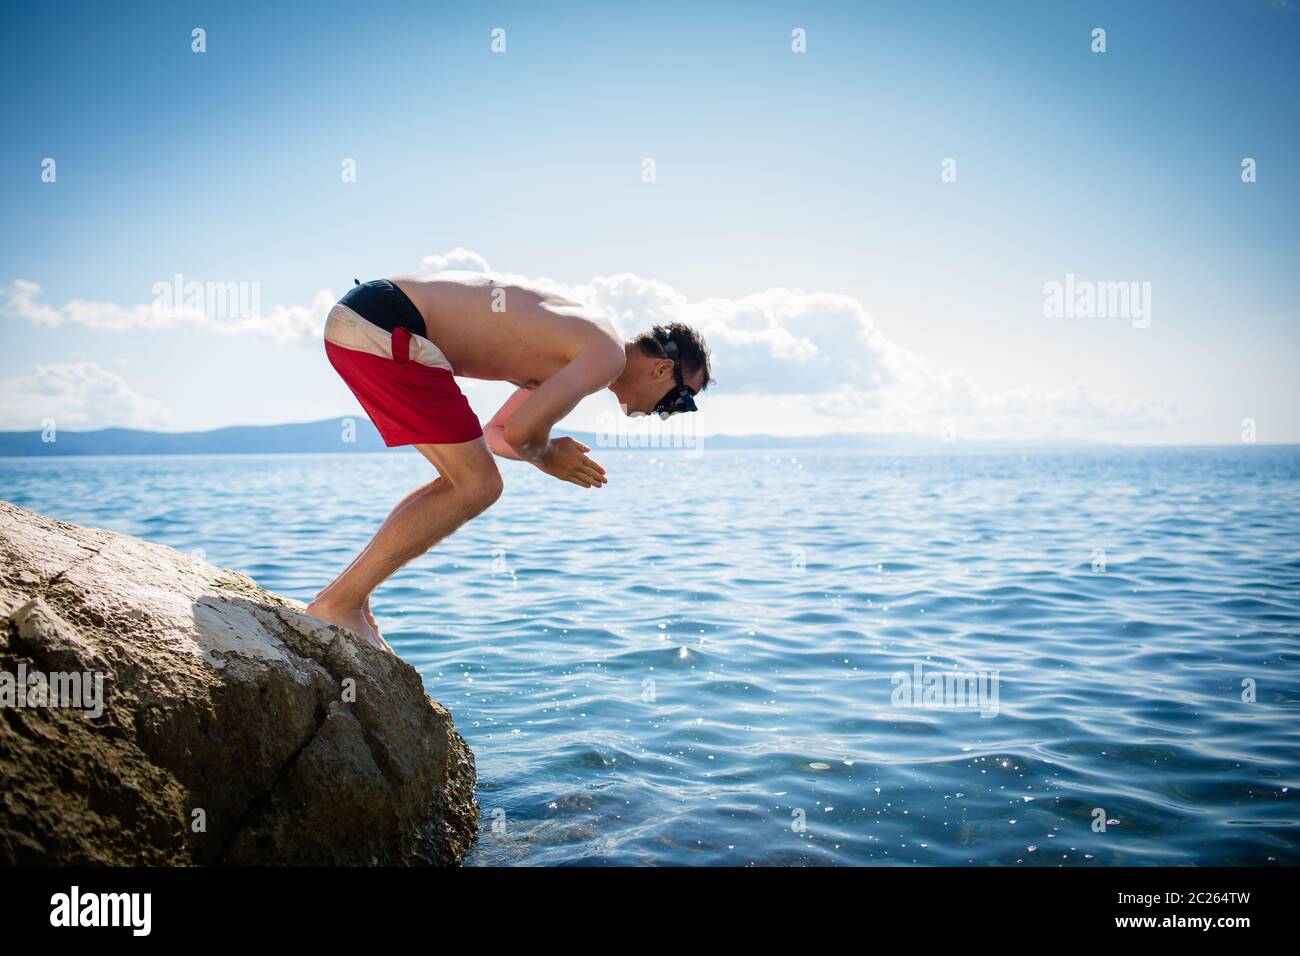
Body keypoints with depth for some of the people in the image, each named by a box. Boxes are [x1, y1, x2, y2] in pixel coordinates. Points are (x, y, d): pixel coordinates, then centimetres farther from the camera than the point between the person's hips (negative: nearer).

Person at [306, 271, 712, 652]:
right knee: (477, 487, -6)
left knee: (465, 480, 14)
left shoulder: (578, 343, 23)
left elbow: (494, 432, 29)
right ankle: (338, 603, -3)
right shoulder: (609, 354, -8)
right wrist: (544, 456, 3)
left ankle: (346, 599, 16)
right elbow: (519, 430, -19)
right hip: (385, 328, -10)